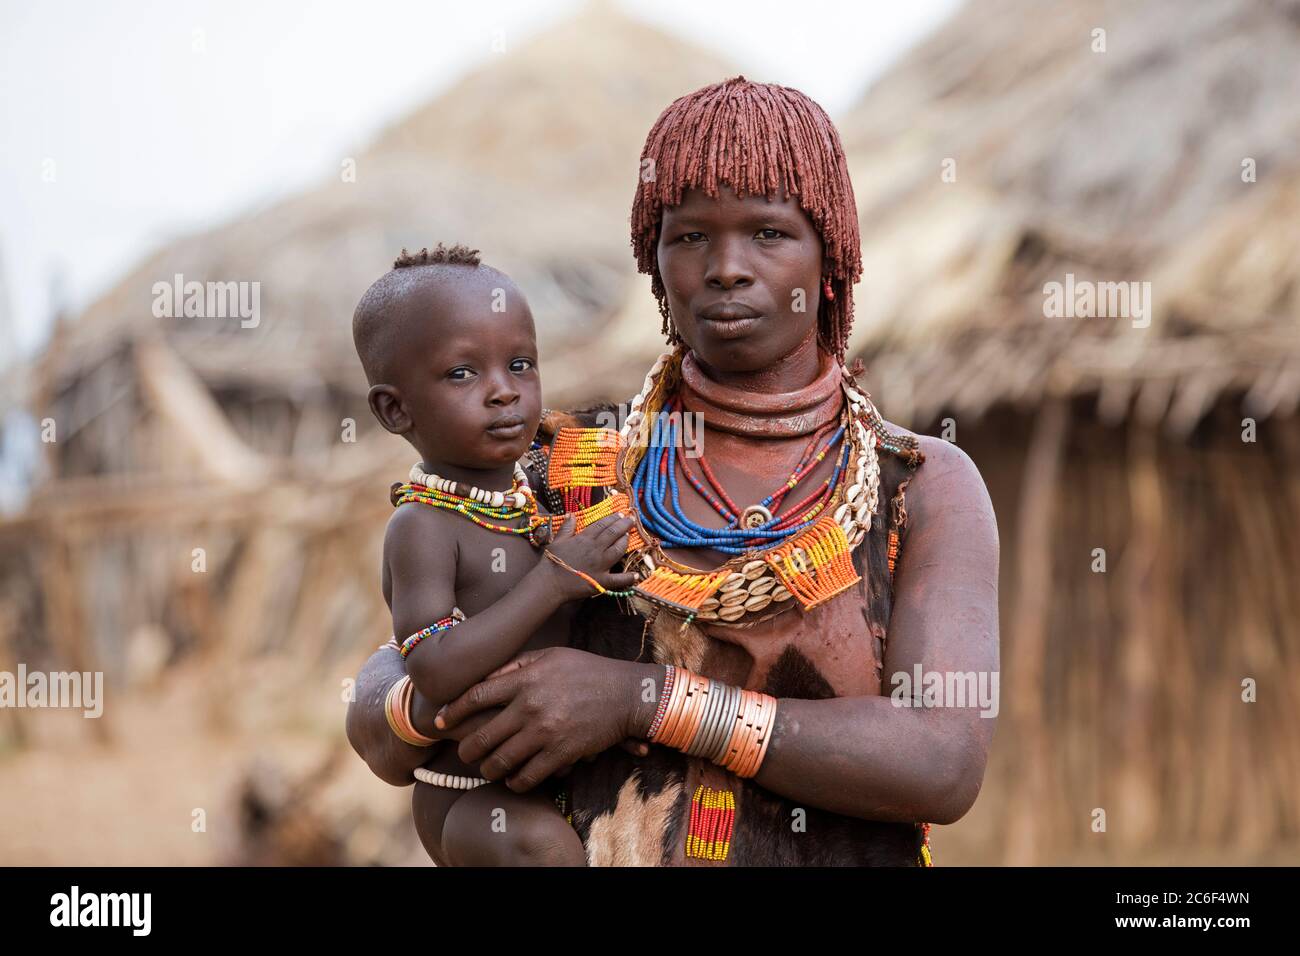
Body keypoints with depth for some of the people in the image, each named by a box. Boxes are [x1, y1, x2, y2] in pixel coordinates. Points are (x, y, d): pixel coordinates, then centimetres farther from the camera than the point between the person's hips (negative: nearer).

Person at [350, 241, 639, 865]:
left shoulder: (538, 495, 8)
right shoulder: (422, 527, -16)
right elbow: (436, 673, -29)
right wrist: (556, 579, -27)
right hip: (470, 795, -8)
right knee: (544, 842, -33)